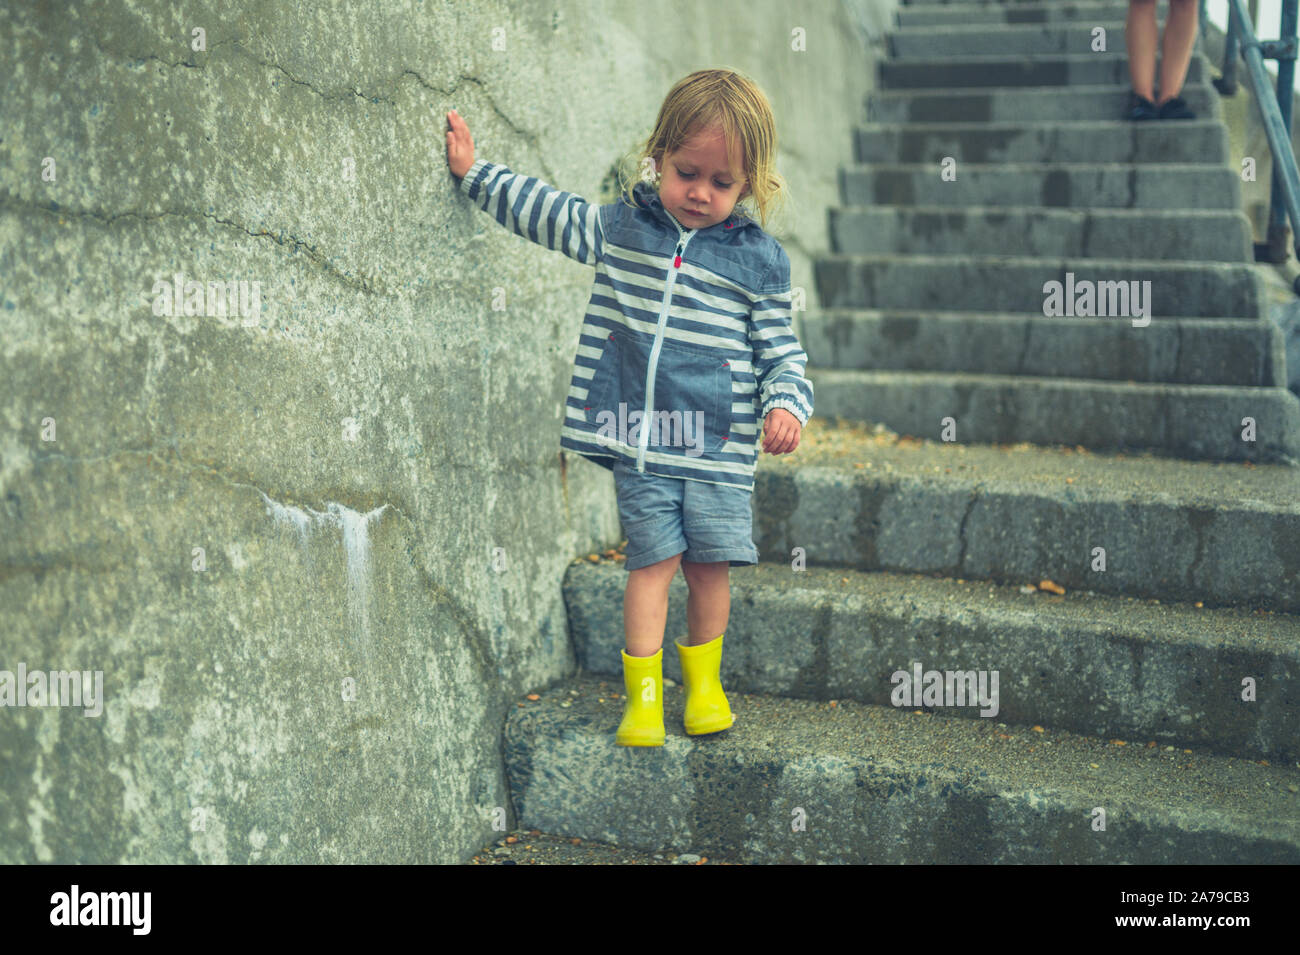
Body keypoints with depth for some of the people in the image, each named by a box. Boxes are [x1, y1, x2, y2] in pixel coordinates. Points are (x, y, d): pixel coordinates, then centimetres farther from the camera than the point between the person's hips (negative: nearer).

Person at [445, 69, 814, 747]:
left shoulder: (758, 258, 1)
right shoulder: (620, 226, 5)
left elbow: (779, 345, 5)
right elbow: (545, 212, 16)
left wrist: (787, 402, -11)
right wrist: (473, 171, 17)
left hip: (719, 443, 0)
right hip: (637, 438, 0)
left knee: (708, 563, 5)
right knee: (652, 560, -2)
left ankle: (703, 679, 28)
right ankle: (643, 695, 8)